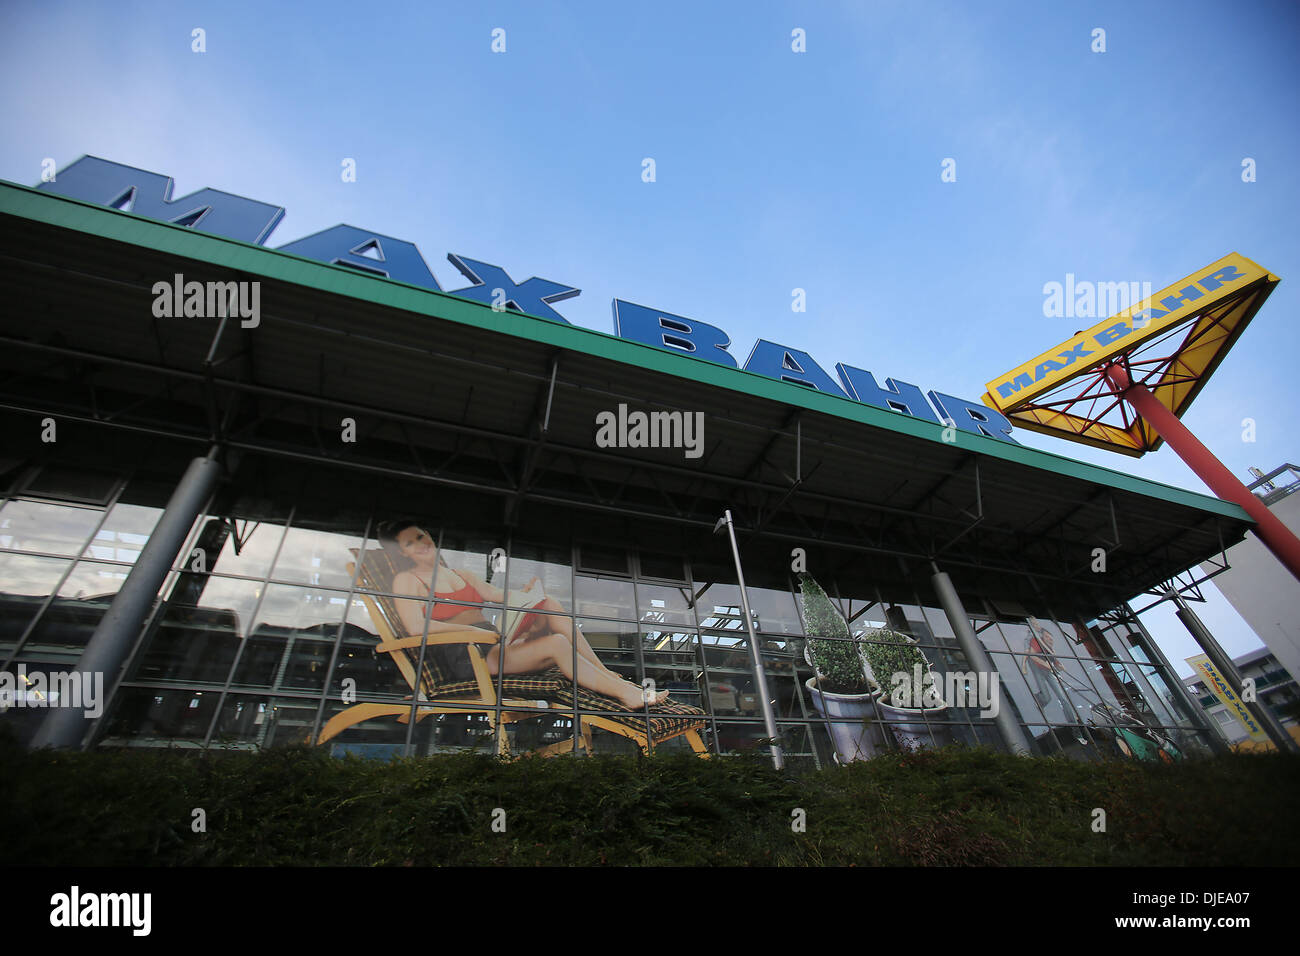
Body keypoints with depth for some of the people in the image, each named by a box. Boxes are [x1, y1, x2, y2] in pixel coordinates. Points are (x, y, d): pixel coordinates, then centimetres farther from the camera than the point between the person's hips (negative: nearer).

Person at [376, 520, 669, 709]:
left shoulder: (460, 573, 23)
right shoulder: (407, 580, 2)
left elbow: (496, 595, 17)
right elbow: (416, 627, -14)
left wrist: (525, 592, -5)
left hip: (494, 642, 7)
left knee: (550, 605, -17)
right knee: (557, 643, -26)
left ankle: (606, 673, -16)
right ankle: (626, 694, -20)